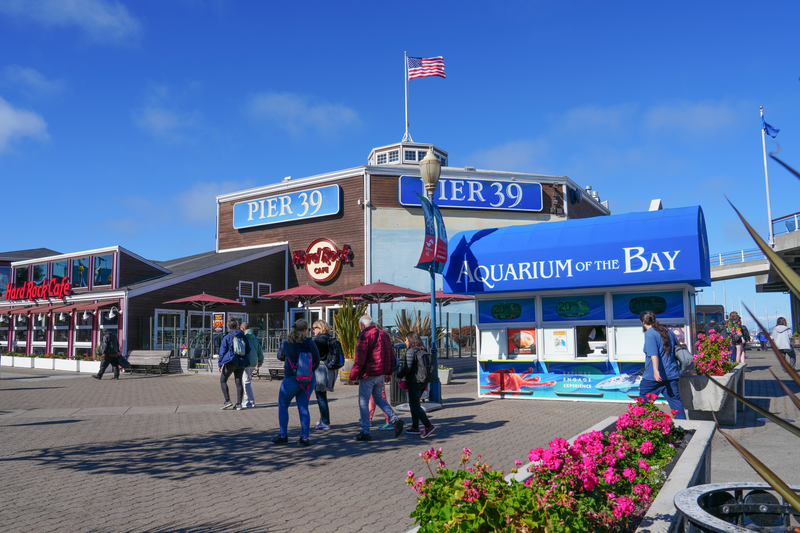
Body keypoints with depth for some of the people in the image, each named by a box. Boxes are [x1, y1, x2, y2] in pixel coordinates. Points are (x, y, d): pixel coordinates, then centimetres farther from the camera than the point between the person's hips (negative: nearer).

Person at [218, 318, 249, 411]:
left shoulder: (227, 337, -4)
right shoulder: (243, 337, 9)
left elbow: (222, 352, -4)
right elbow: (248, 350, 12)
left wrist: (220, 364, 2)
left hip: (230, 361, -5)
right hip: (241, 363, 5)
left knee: (223, 380, 8)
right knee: (238, 382, 7)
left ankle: (227, 401, -3)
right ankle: (239, 404, 4)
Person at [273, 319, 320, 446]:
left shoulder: (286, 343, -7)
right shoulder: (310, 343, -5)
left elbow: (280, 356, 11)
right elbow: (317, 362, 1)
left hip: (291, 380, -2)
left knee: (283, 406, 15)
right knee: (303, 408, 11)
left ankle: (283, 436, 15)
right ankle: (305, 438, 9)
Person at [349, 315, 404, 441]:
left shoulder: (364, 336, -13)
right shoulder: (384, 334, 10)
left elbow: (360, 360, -17)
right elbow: (391, 356, 14)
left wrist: (352, 376, -9)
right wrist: (389, 372, 23)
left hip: (368, 374, -7)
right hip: (381, 374, 7)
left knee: (363, 402, 3)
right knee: (378, 398, 22)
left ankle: (365, 432, 6)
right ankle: (395, 420, 5)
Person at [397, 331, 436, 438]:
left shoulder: (410, 351, -14)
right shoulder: (423, 351, 10)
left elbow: (408, 367, -21)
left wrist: (399, 375, -5)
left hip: (414, 381, -8)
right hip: (424, 382, 8)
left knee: (415, 406, -3)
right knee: (413, 404, 19)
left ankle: (428, 426, -11)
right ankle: (415, 428, 24)